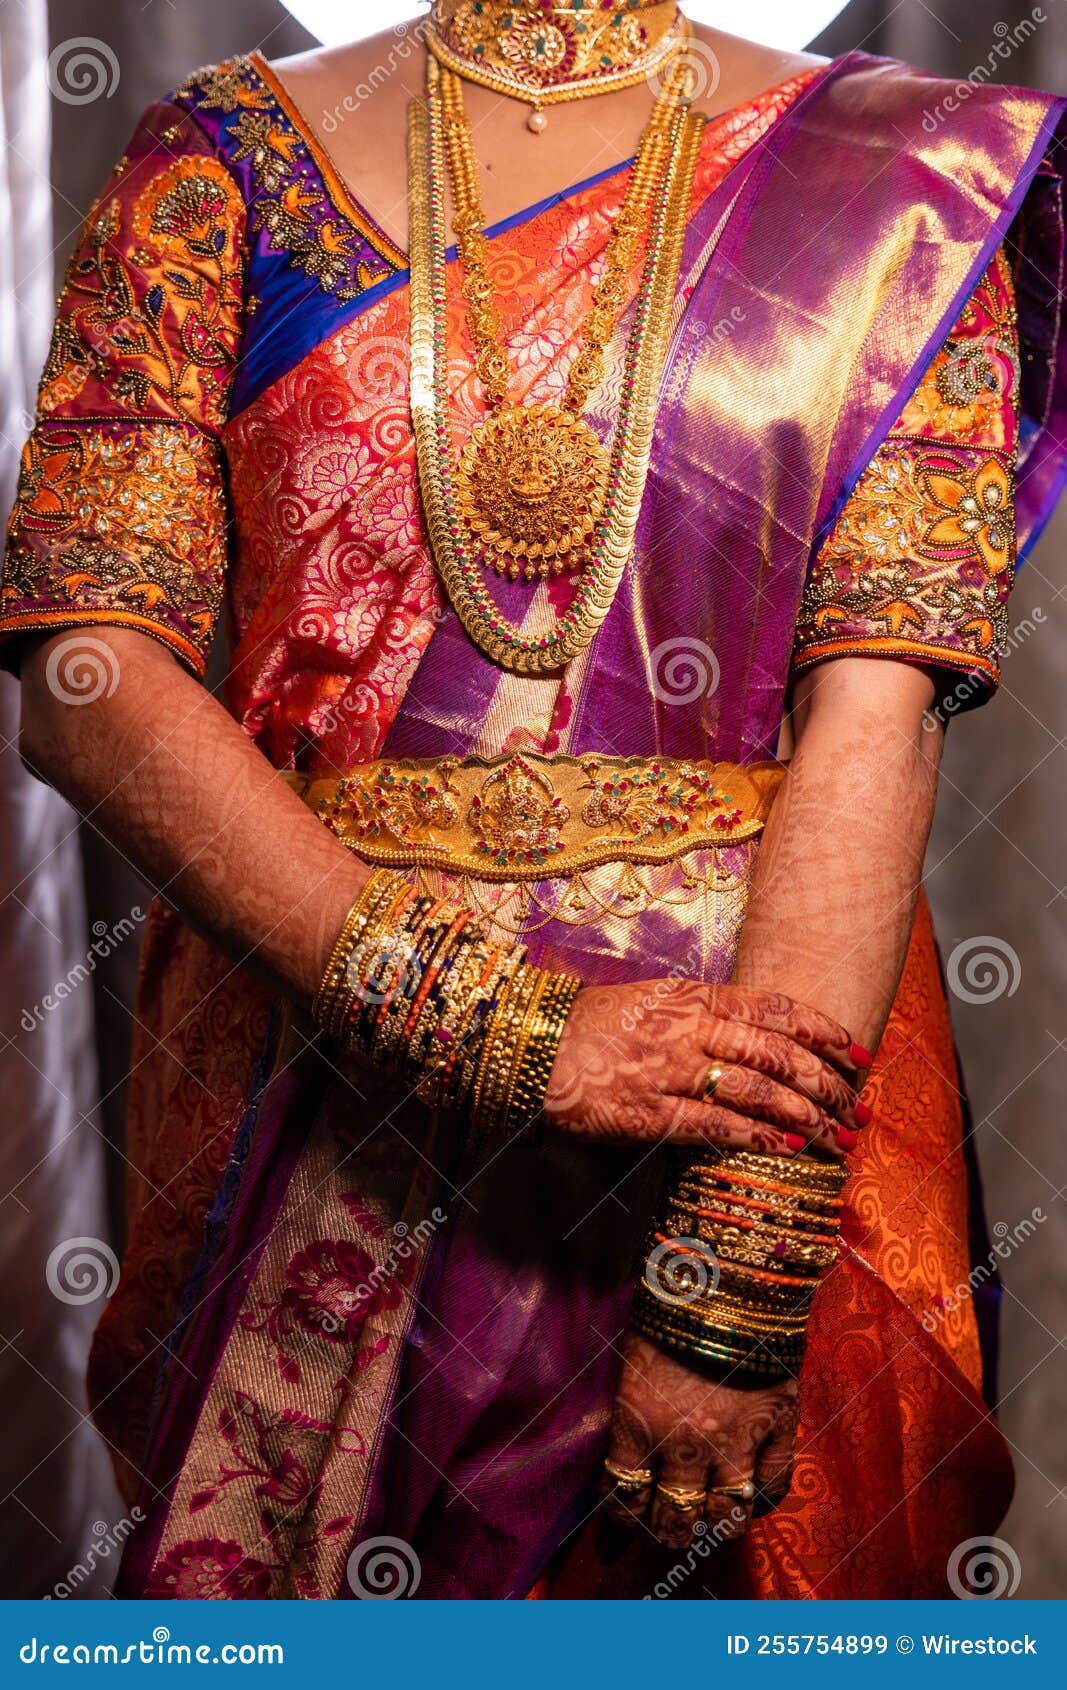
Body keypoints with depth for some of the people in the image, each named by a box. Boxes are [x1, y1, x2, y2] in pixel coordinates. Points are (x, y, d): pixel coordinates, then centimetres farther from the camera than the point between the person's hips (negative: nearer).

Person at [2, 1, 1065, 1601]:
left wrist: (739, 1292, -17)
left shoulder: (898, 184, 1)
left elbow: (877, 725, -10)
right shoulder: (226, 156, 3)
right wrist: (499, 1029, -17)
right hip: (312, 1059, 1)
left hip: (754, 1061, 0)